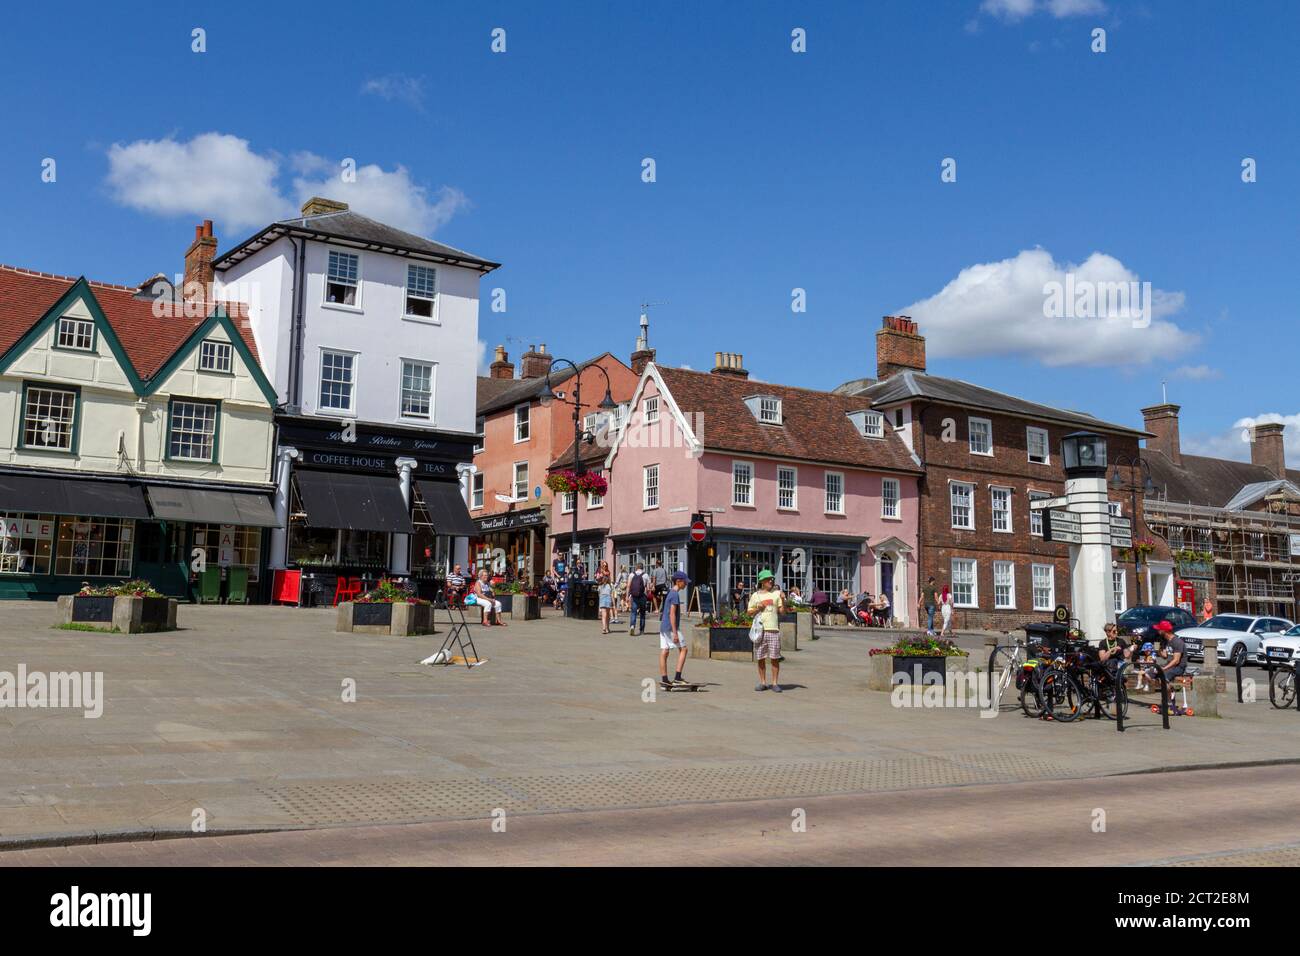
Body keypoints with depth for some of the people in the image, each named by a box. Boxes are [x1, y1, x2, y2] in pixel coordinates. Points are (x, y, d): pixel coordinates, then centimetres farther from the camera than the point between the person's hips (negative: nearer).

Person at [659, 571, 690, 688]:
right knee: (683, 649, -2)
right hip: (671, 627, -9)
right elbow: (672, 614, -19)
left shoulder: (669, 593, 17)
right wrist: (675, 633, -21)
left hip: (663, 627, 9)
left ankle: (664, 679, 7)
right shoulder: (675, 595, -13)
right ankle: (677, 677, -6)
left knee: (664, 652, 6)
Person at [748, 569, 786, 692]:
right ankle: (763, 682, 14)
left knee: (774, 658, -3)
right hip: (759, 629, 1)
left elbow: (782, 610, 4)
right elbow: (749, 612, 11)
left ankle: (775, 683, 4)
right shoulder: (755, 595, 10)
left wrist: (783, 600, -13)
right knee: (760, 658, 5)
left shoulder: (777, 593, 8)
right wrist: (757, 608, -7)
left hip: (773, 629, -1)